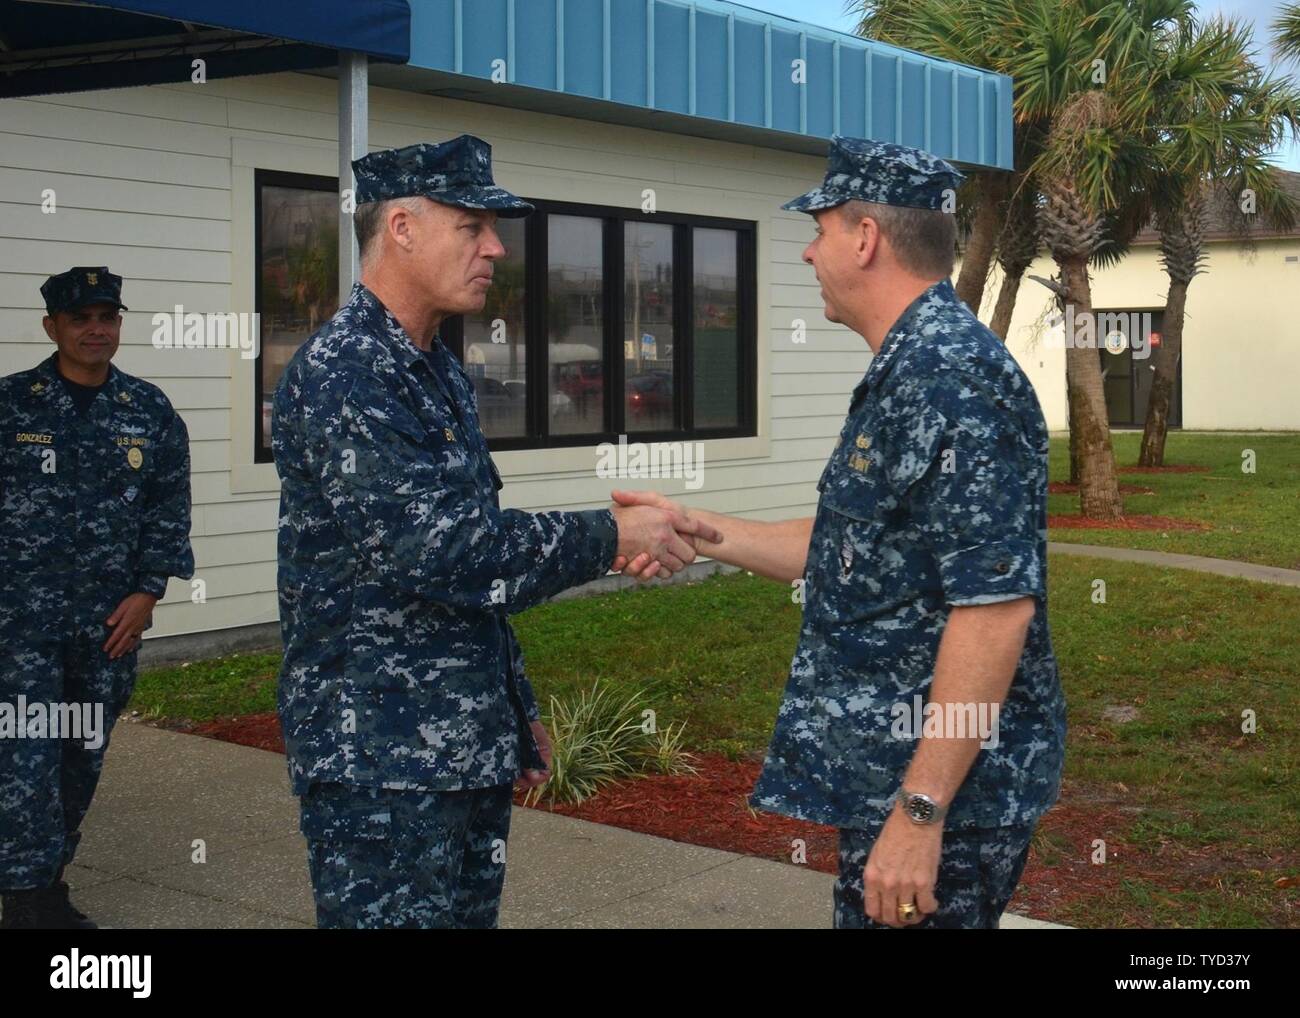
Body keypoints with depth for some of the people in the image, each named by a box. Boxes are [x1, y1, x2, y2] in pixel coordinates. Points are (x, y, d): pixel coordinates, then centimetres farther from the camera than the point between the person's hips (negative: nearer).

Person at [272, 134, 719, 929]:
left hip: (470, 746, 9)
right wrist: (611, 537, -16)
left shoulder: (442, 373, 15)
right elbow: (439, 551, -24)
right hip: (380, 757, -9)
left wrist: (517, 709, 20)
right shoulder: (338, 376, -15)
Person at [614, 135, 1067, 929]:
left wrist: (919, 811, -26)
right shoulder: (908, 370, 13)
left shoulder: (950, 378, -20)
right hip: (891, 774, 10)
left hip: (941, 785, -10)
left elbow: (996, 606, -26)